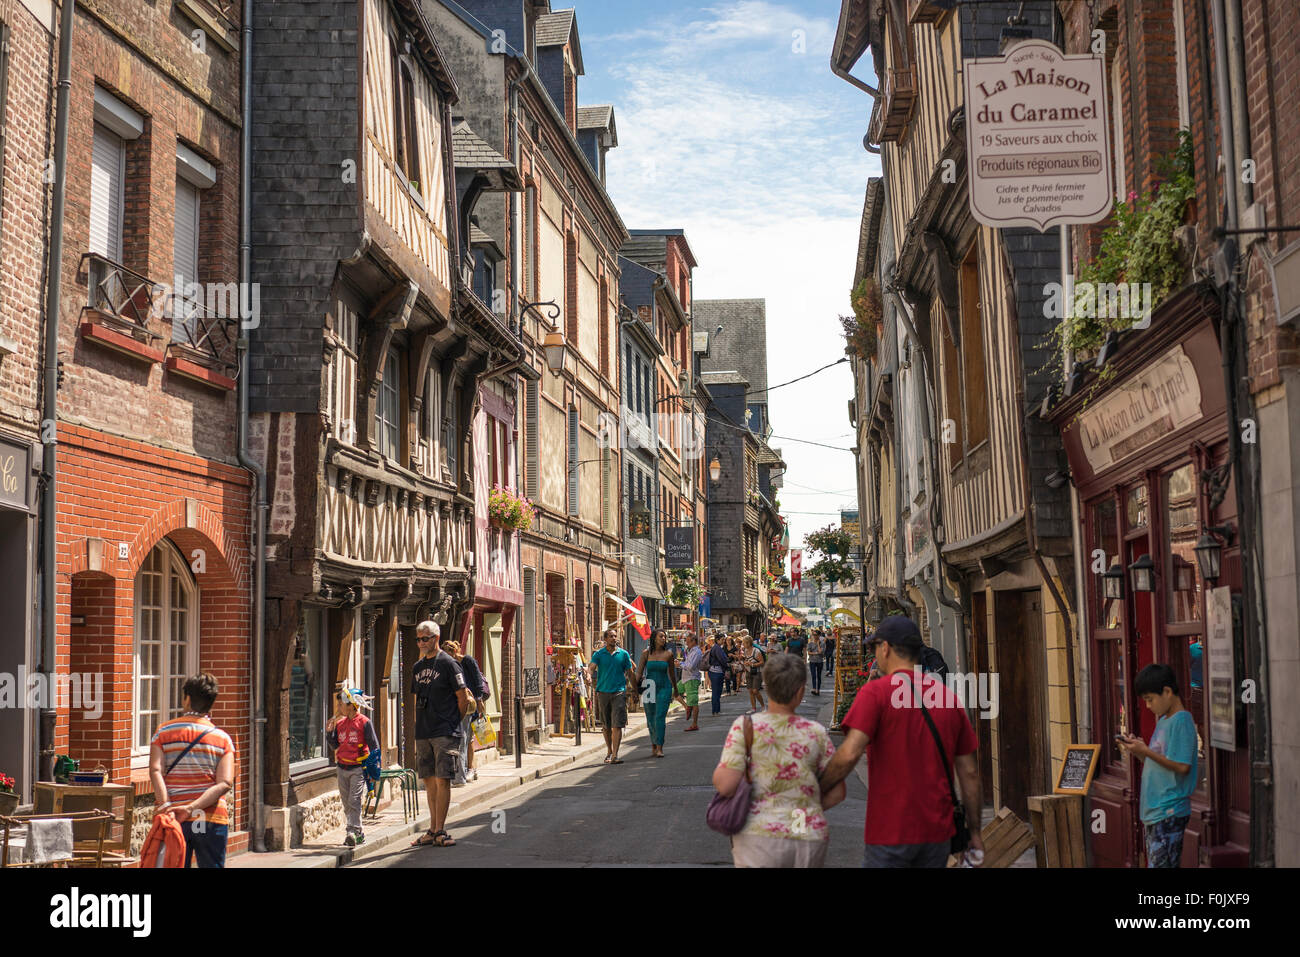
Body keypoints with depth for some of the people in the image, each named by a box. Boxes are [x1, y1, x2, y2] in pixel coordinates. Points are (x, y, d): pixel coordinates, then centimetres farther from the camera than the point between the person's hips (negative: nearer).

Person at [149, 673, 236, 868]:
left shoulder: (163, 732, 6)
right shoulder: (223, 738, 4)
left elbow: (155, 771, -10)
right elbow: (225, 783, -10)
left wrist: (167, 806, -17)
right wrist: (191, 808, -15)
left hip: (173, 820, 1)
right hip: (212, 820, -1)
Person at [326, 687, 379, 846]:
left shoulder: (365, 723, -8)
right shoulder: (340, 723, 9)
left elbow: (374, 746, -6)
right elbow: (335, 745, 16)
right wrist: (329, 732, 1)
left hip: (358, 768, -7)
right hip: (342, 768, 7)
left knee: (354, 801, -14)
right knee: (346, 804, 9)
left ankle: (352, 833, -17)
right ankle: (359, 834, 18)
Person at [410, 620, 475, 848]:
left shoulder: (448, 663, -6)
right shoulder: (418, 667, 15)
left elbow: (463, 697, -5)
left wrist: (452, 722, 2)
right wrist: (421, 723, 14)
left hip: (445, 733, -6)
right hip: (423, 733, 7)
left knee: (442, 779, -9)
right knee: (429, 780, 8)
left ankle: (440, 831, -6)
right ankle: (433, 830, 14)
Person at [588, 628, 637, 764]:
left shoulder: (623, 654, 6)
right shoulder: (599, 654, 4)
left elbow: (630, 673, 12)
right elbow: (591, 667, -9)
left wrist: (636, 690, 13)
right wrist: (589, 675, -30)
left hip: (619, 692, -1)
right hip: (603, 692, 1)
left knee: (617, 725, -10)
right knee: (606, 726, 10)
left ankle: (615, 755, -13)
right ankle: (609, 751, 27)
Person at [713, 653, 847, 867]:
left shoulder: (745, 725, -7)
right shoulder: (816, 733, 0)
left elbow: (725, 785, -14)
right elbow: (837, 793, 5)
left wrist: (719, 769, 8)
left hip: (760, 836, -2)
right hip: (809, 841, 2)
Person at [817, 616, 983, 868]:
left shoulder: (875, 693, -8)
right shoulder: (948, 696, 7)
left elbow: (849, 754, -21)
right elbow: (969, 772, 9)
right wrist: (975, 832, 16)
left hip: (890, 832, -5)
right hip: (937, 830, 5)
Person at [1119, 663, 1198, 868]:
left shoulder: (1182, 721, -12)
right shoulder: (1163, 721, 17)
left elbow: (1182, 766, -19)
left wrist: (1146, 751, -17)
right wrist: (1136, 750, 5)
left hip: (1170, 811, -10)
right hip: (1153, 811, 10)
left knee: (1160, 865, -11)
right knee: (1154, 864, 12)